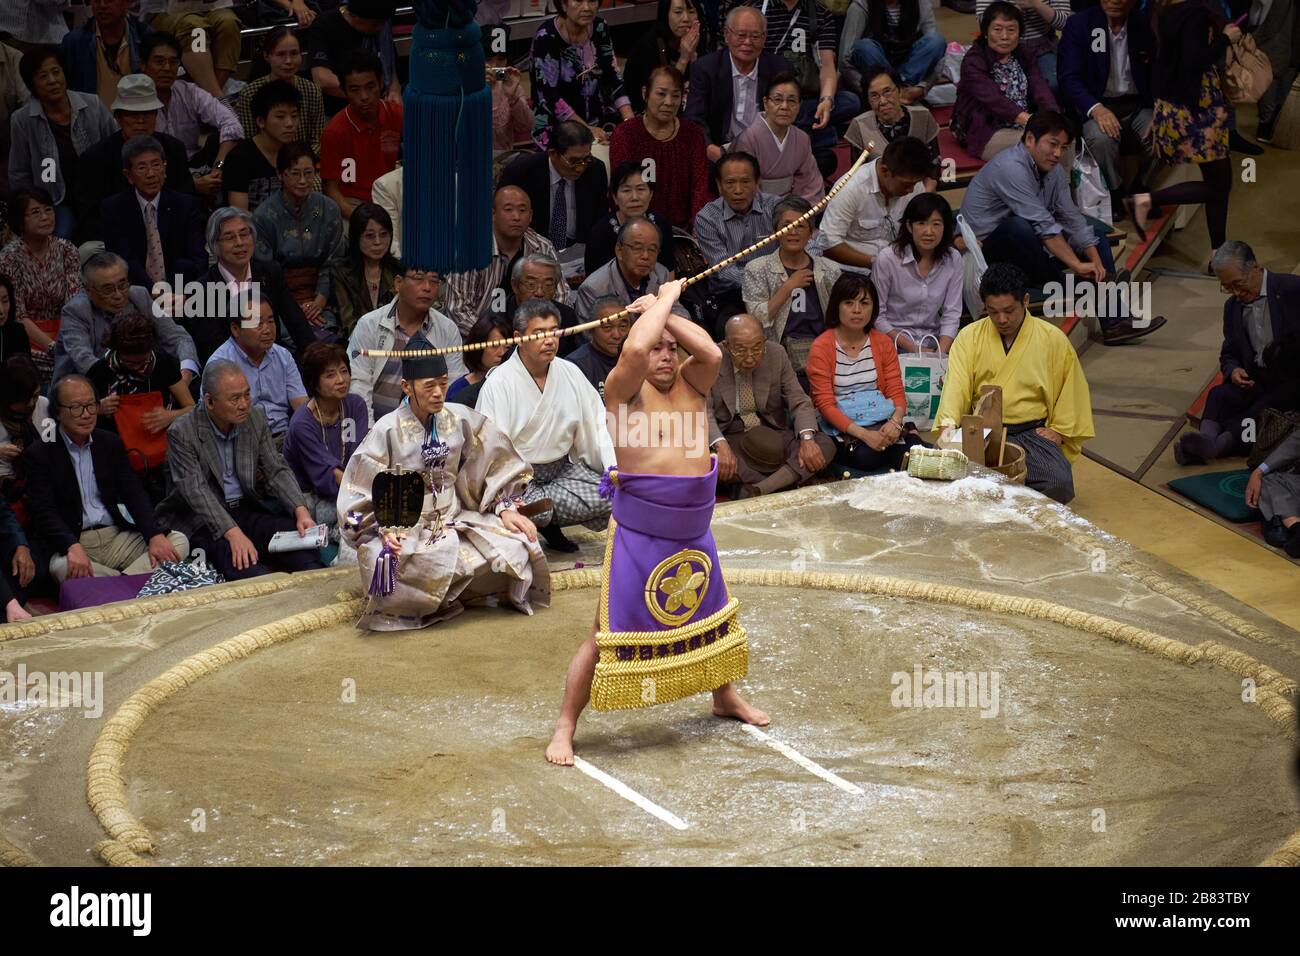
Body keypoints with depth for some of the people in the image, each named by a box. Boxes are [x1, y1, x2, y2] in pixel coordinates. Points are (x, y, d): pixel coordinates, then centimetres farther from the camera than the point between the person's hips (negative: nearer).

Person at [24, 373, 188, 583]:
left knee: (179, 541, -17)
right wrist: (73, 547, -31)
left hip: (118, 538, 5)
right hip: (73, 544, -5)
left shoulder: (110, 443, 14)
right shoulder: (39, 454, 0)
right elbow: (44, 511, -11)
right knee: (62, 567, -39)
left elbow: (135, 495, 7)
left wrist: (155, 535, -13)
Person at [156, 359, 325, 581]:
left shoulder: (256, 418, 4)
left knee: (297, 532, -22)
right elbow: (196, 491, -21)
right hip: (201, 520, -5)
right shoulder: (181, 432, -12)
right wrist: (233, 533, -33)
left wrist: (301, 511, -15)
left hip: (247, 509, 5)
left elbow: (277, 470, 4)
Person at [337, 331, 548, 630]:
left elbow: (498, 464, 10)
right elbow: (360, 493, -5)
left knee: (516, 543, -20)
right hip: (404, 529, -4)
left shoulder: (461, 419, 2)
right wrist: (384, 530, -19)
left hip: (454, 519, 4)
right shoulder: (388, 430, -7)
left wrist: (506, 507, -2)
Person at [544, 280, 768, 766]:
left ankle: (724, 696, 49)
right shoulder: (625, 390, -9)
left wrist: (665, 312, -8)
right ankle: (565, 728, 4)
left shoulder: (691, 383, 6)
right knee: (606, 634, -4)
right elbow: (635, 349, -29)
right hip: (639, 531, -6)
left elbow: (713, 353, -15)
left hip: (693, 530, 6)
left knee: (713, 614, 25)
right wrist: (664, 299, -14)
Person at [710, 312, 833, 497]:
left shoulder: (777, 356, -2)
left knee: (825, 445, -22)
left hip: (772, 437, 3)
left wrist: (807, 439, -22)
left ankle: (756, 491, -38)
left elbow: (800, 402, -2)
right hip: (729, 438, -3)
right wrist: (721, 446, -35)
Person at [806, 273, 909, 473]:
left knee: (904, 457, -28)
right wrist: (863, 434, -22)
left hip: (882, 424, 4)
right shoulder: (821, 347, -3)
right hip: (840, 427, -4)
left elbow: (897, 393, 7)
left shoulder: (883, 343, 11)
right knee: (867, 457, -35)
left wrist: (895, 422, -17)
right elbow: (825, 404, -9)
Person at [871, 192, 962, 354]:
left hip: (933, 340, 4)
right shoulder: (887, 258, -11)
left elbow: (952, 314, 1)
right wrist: (911, 348, -13)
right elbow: (876, 315, -7)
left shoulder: (953, 259, 1)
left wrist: (941, 353, -14)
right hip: (893, 340, -3)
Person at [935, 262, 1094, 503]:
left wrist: (1058, 430, 2)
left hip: (1031, 432, 0)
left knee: (1059, 483, -29)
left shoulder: (1053, 339, 5)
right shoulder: (970, 337, 5)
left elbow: (1071, 389, 12)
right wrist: (949, 423, -23)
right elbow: (956, 384, -7)